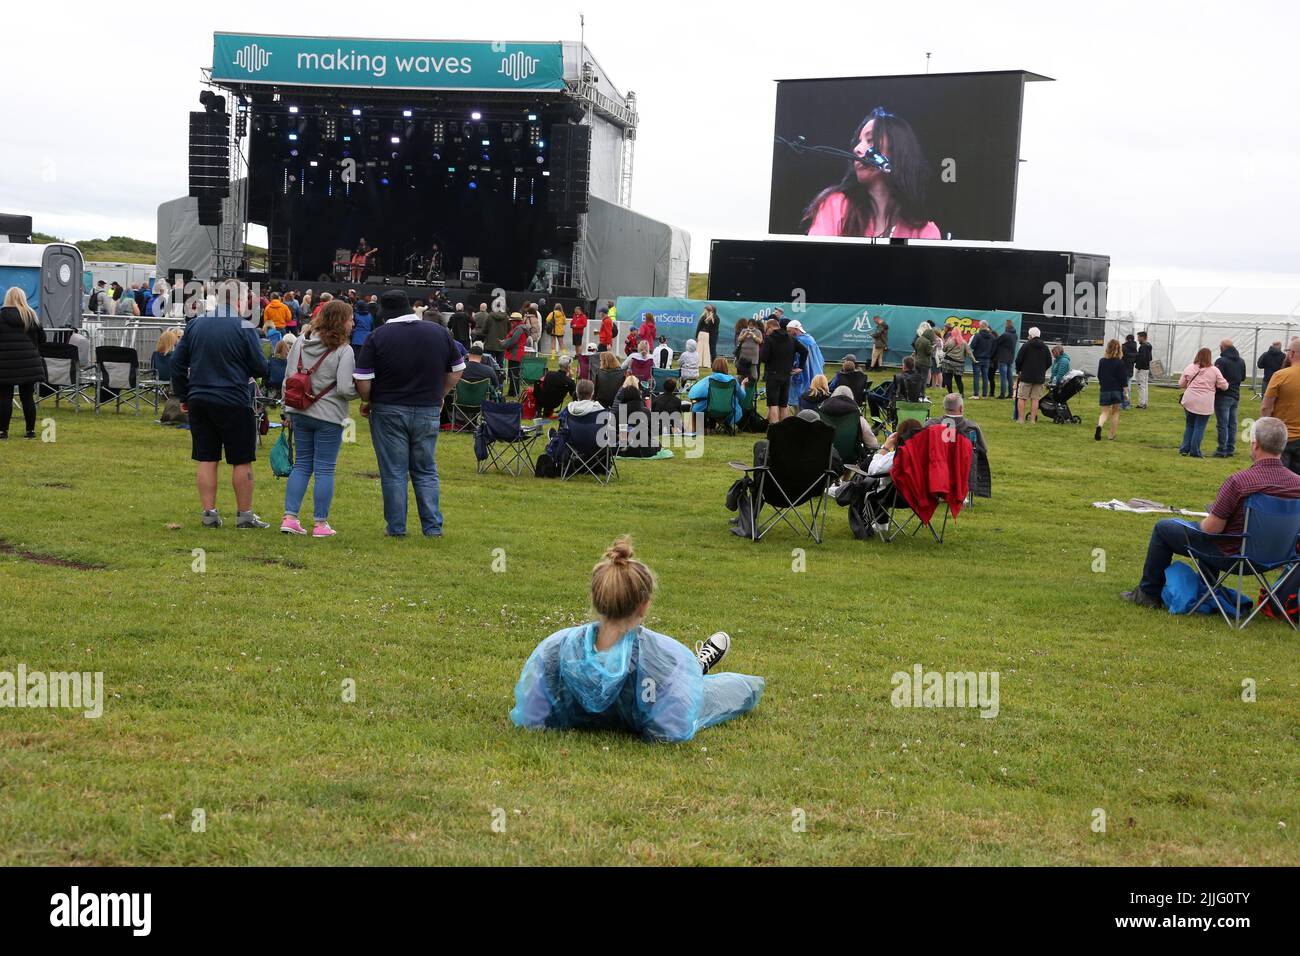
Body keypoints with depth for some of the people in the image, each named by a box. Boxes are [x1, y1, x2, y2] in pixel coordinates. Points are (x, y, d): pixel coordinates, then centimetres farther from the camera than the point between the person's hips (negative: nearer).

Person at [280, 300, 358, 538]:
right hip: (328, 416, -5)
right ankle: (320, 523, 7)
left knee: (301, 465, 14)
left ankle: (289, 518, 9)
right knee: (324, 469, 3)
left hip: (300, 413, 5)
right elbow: (345, 388, -19)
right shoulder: (343, 351, -14)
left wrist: (289, 411, 15)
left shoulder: (300, 342, 3)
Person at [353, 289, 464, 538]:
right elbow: (456, 371, 9)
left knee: (393, 473, 6)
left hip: (389, 411, -3)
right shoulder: (440, 333, 2)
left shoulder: (378, 336, -9)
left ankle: (396, 528, 10)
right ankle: (433, 527, 10)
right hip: (428, 412, 3)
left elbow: (363, 380, -12)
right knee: (426, 471, 13)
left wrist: (367, 401, 6)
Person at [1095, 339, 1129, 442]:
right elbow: (1123, 379, -9)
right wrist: (1125, 390, -3)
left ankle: (1099, 426, -28)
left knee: (1105, 412, 4)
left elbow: (1099, 376, 13)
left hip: (1104, 390, 2)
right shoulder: (1120, 363, -8)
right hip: (1117, 390, -2)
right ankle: (1112, 435, 15)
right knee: (1115, 412, 13)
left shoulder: (1102, 361, 2)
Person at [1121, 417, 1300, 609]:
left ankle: (1149, 594, 26)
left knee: (1163, 528, 15)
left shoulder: (1238, 481, -30)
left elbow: (1211, 528, -22)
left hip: (1230, 553, -6)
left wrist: (1207, 520, 3)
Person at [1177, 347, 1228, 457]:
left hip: (1189, 402, 3)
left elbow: (1181, 384, 6)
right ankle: (1195, 451, 4)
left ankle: (1185, 448, 16)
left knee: (1189, 425, 17)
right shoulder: (1214, 370, -5)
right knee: (1199, 427, 4)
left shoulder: (1189, 368, 2)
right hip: (1205, 404, -3)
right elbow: (1224, 386, -3)